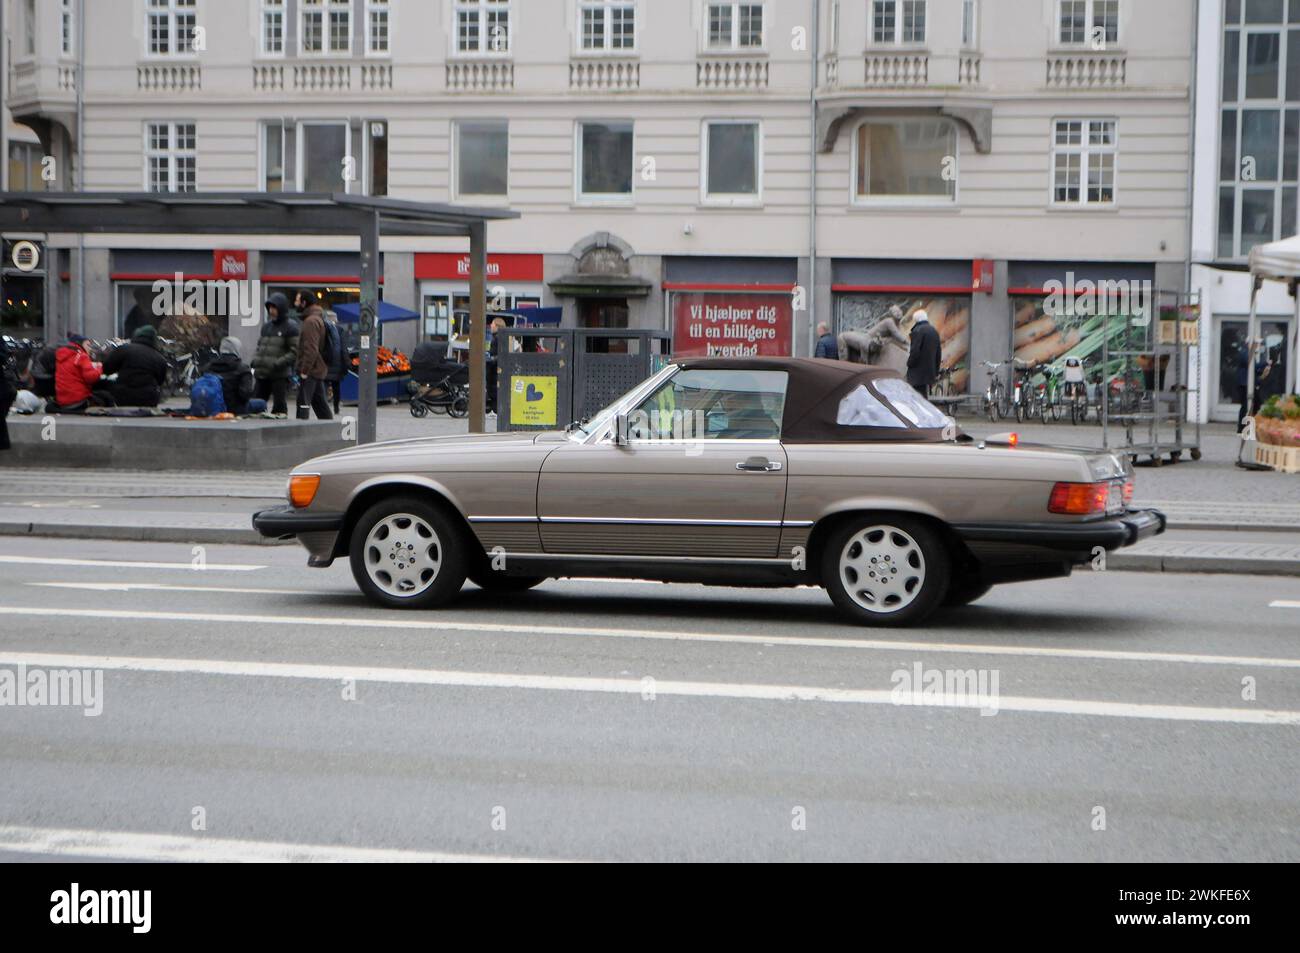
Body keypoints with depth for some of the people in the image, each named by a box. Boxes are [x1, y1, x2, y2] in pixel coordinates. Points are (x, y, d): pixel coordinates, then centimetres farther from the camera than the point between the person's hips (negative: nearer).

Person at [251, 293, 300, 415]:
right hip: (262, 374, 7)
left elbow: (295, 352, -10)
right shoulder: (266, 326, 17)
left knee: (279, 406, -4)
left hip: (280, 375, -7)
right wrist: (255, 360, 5)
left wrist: (278, 364, -19)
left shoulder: (291, 327, -4)